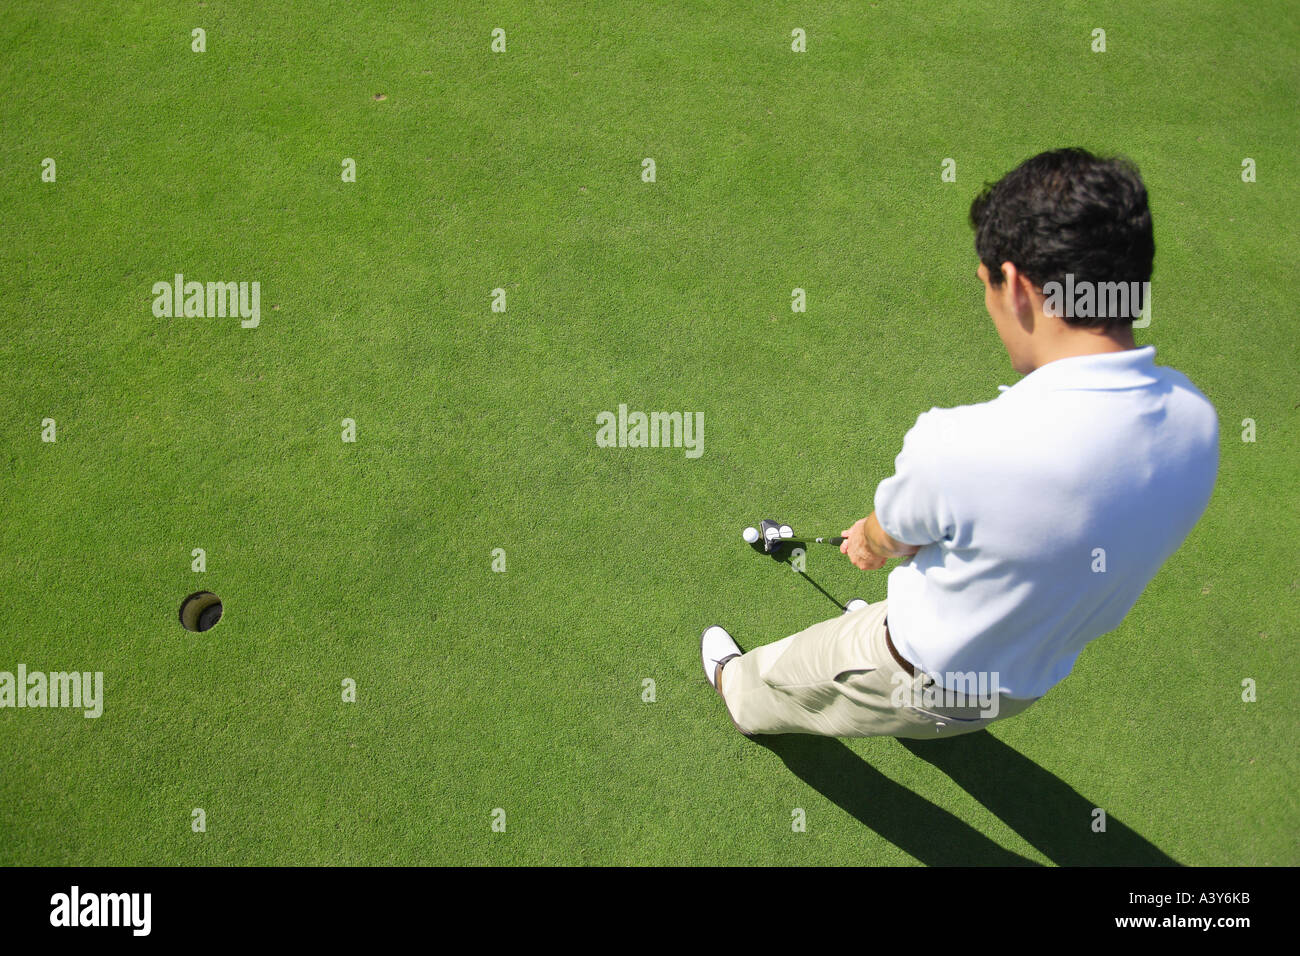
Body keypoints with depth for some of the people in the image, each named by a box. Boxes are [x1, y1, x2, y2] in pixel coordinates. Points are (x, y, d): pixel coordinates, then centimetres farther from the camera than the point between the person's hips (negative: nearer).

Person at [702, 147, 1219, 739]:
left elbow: (886, 538, -17)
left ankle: (736, 683, 57)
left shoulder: (959, 444, -41)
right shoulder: (1195, 419, -19)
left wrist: (871, 539, 9)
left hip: (924, 685, -6)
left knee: (782, 671, 26)